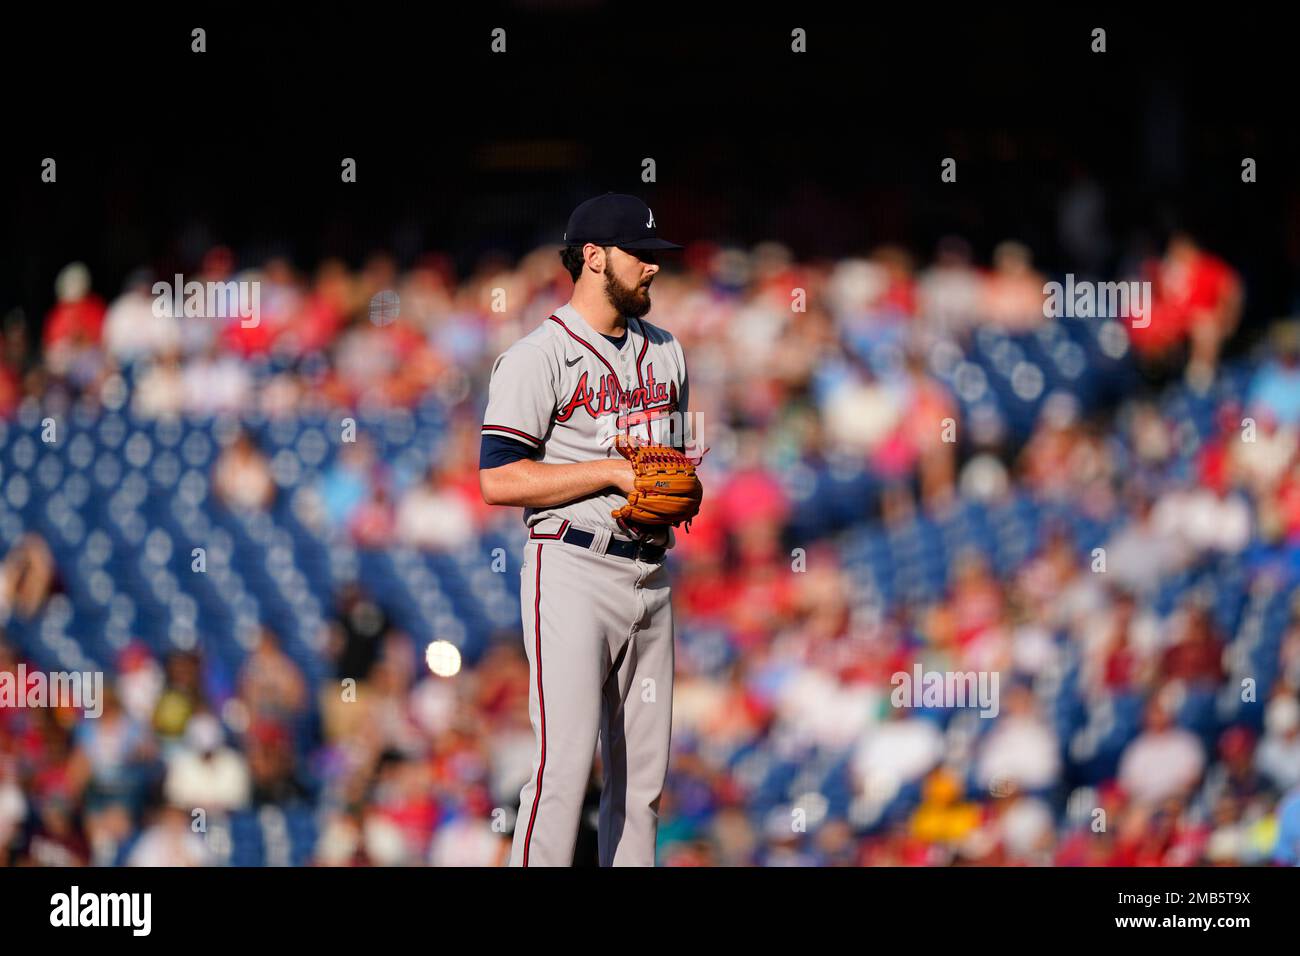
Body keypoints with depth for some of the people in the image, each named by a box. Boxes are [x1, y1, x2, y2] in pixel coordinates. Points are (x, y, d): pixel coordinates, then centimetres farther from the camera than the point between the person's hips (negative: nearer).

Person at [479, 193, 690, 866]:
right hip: (573, 572, -7)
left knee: (643, 773, 6)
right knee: (564, 763, -15)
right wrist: (614, 472, -16)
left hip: (649, 575, 7)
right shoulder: (539, 357, -7)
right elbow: (498, 479, -14)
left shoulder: (664, 353, 17)